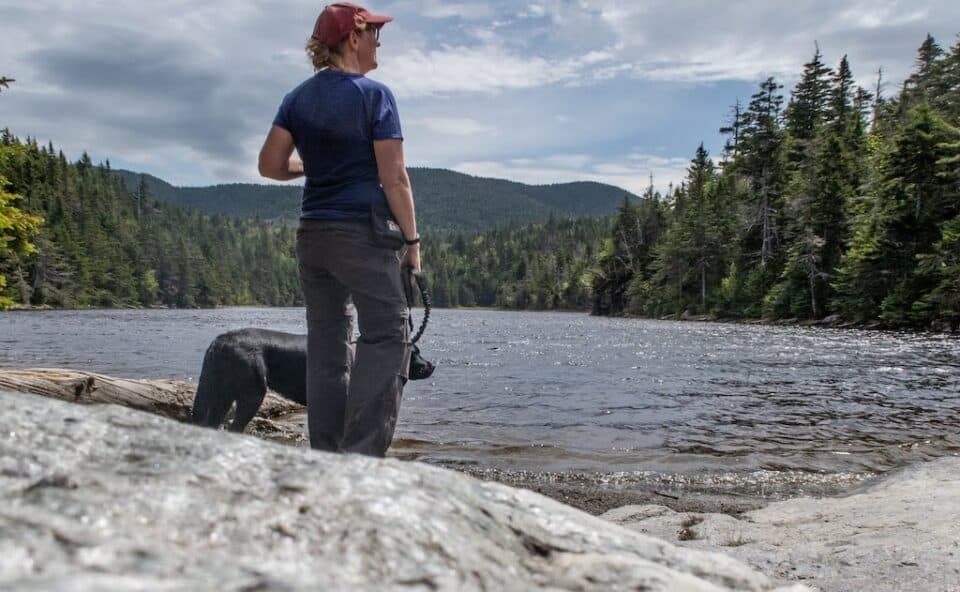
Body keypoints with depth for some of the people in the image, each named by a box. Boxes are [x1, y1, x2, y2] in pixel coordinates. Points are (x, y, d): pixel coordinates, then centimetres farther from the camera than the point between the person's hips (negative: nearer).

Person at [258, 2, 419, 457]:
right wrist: (412, 239, -5)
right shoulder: (373, 95, -6)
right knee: (387, 336, -2)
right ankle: (360, 456, -8)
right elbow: (393, 177, -10)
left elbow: (270, 165, 5)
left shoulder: (298, 98, 11)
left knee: (326, 345, 10)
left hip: (312, 233, 7)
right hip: (363, 234, -6)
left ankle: (325, 456, 14)